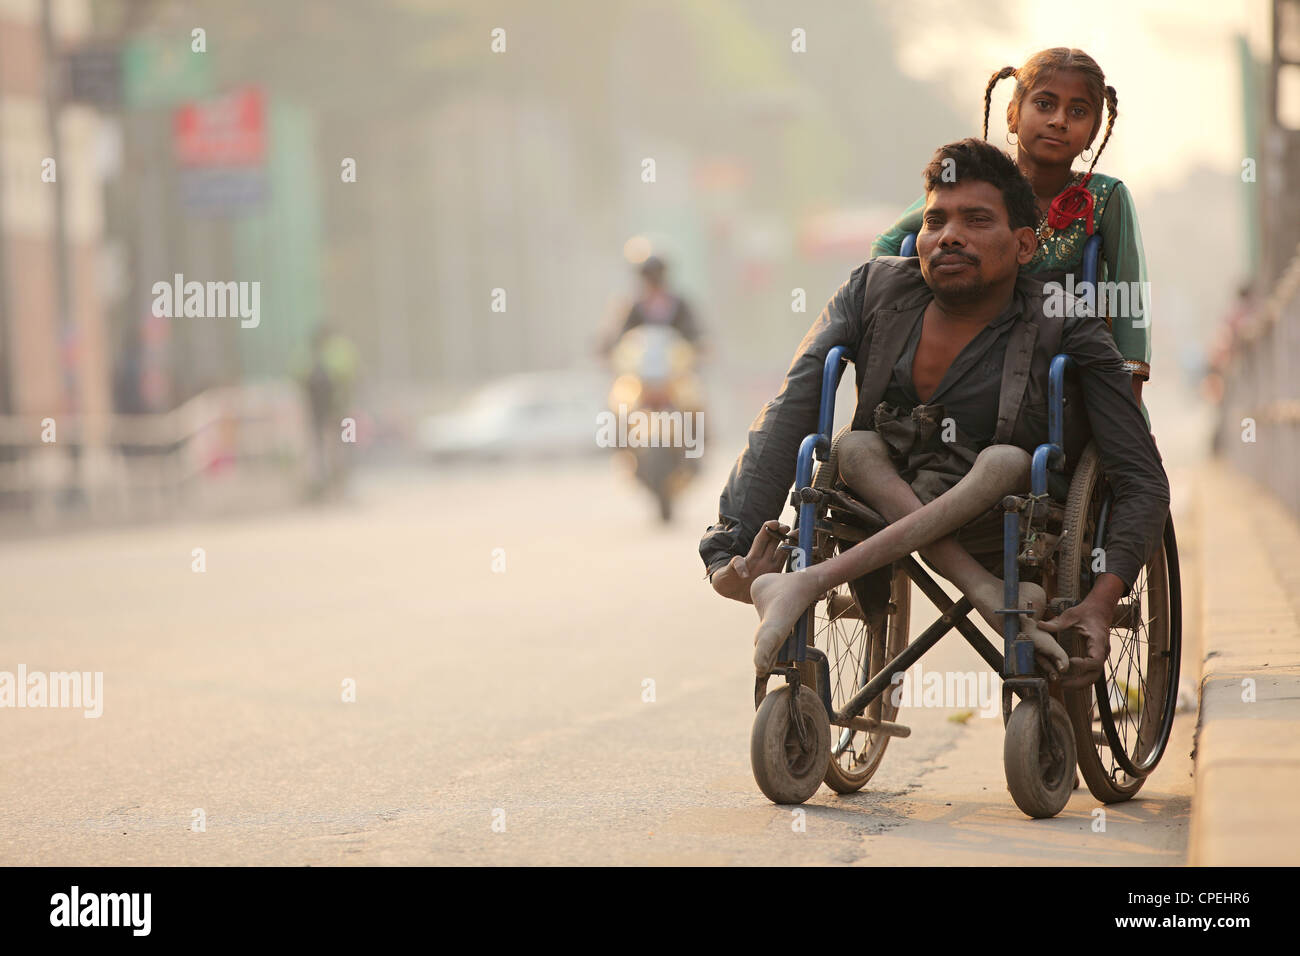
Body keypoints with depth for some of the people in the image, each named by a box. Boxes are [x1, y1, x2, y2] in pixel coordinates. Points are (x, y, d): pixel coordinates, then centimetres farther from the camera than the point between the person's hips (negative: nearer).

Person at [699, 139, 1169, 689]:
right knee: (855, 446, -25)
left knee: (1006, 461, -33)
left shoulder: (1067, 332, -14)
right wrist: (731, 545, -30)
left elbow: (1143, 481, -17)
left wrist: (1102, 601, -34)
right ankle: (993, 597, -34)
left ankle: (807, 583, -39)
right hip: (880, 516, 3)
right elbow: (788, 416, -15)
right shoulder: (874, 291, -6)